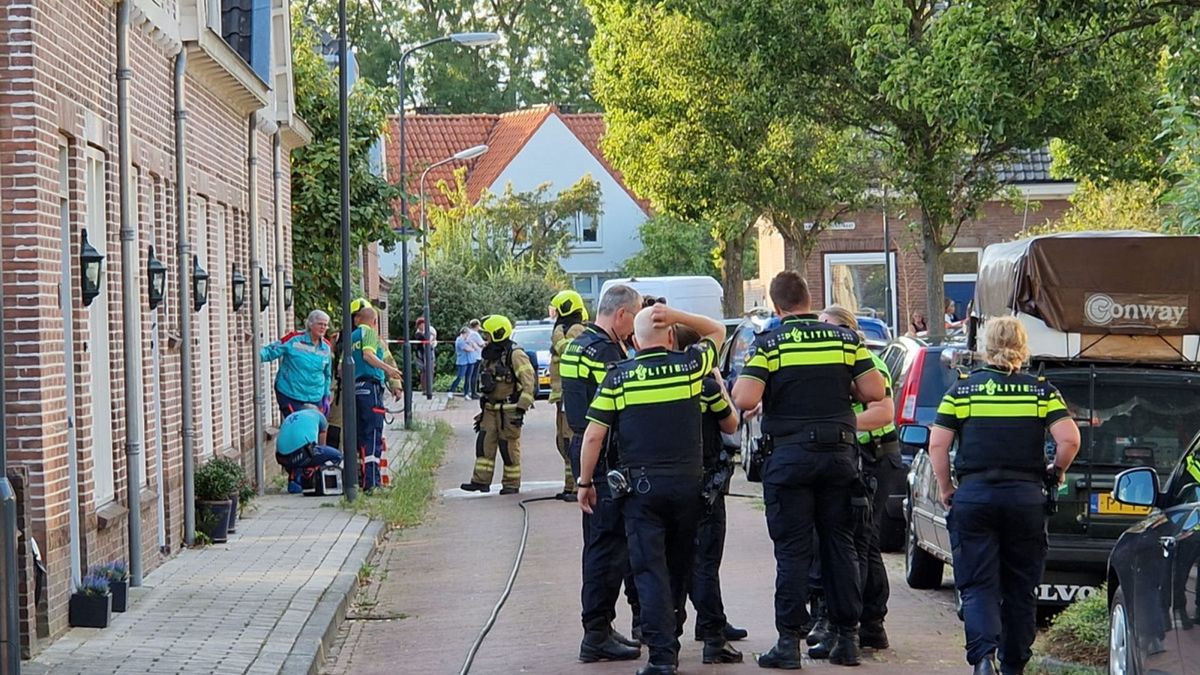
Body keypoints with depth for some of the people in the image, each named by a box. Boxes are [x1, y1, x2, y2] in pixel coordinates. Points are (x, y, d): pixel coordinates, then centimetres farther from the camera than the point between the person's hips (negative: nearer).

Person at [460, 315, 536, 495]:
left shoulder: (515, 355, -14)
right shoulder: (490, 356, 14)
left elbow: (529, 382, -18)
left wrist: (521, 408, -21)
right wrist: (483, 409, 22)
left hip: (509, 410, -8)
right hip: (491, 409, 8)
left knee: (509, 447, 0)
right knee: (485, 444, 3)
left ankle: (512, 484, 9)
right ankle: (481, 481, 6)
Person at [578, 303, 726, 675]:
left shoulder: (618, 376, -2)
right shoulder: (689, 365, 0)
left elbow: (593, 435, -3)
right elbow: (717, 331, 20)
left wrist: (585, 482, 8)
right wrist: (678, 316, 7)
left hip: (641, 485, -2)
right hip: (688, 483, 2)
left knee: (650, 570, -3)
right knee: (679, 567, 17)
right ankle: (672, 644, 28)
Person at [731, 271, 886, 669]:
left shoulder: (768, 344, -5)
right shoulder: (845, 339, 4)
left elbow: (745, 400, -15)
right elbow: (874, 391, 0)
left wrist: (739, 383, 7)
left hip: (788, 454, -3)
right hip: (839, 453, 3)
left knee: (792, 550, 0)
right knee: (841, 545, 9)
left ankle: (789, 642, -1)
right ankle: (846, 639, 11)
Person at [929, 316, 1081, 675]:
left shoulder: (963, 389, 2)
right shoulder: (1041, 391, 3)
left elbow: (937, 445, -3)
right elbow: (1069, 440, -8)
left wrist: (946, 490, 8)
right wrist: (1056, 472, 11)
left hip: (973, 495, -1)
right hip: (1026, 497, 1)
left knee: (978, 585, 1)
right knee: (1020, 588, 13)